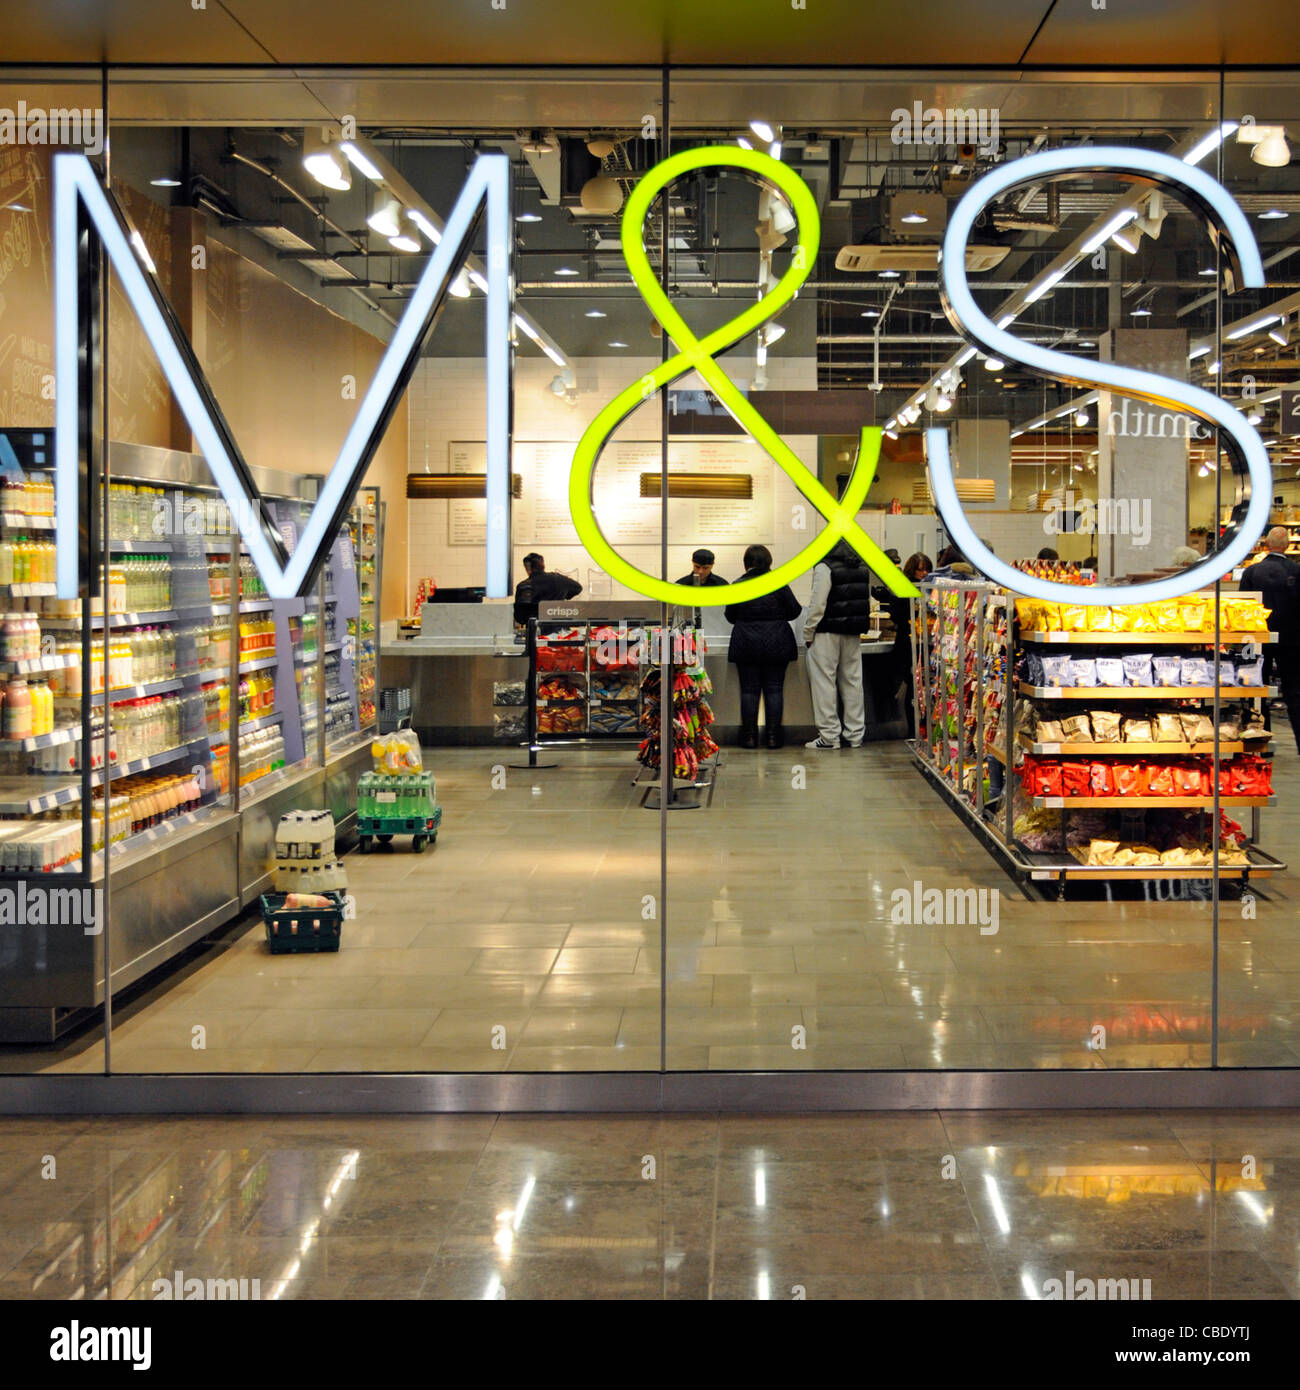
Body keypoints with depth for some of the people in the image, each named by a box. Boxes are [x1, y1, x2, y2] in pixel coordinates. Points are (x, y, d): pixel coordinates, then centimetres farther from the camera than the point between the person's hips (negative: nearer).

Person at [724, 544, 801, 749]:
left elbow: (730, 616, 4)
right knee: (774, 689, 5)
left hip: (746, 645, 0)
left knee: (749, 690, 5)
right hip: (777, 645, 0)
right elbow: (795, 611, 2)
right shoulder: (779, 584, -5)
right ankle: (773, 736, 4)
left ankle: (750, 736, 5)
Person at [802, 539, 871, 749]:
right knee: (852, 681, 11)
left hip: (827, 632, -7)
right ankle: (855, 734, 14)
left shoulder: (824, 568, -12)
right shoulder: (863, 568, 11)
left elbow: (817, 604, -15)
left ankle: (829, 735, -3)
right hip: (853, 635, 7)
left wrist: (808, 633, -8)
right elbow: (867, 600, 17)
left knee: (824, 682, -2)